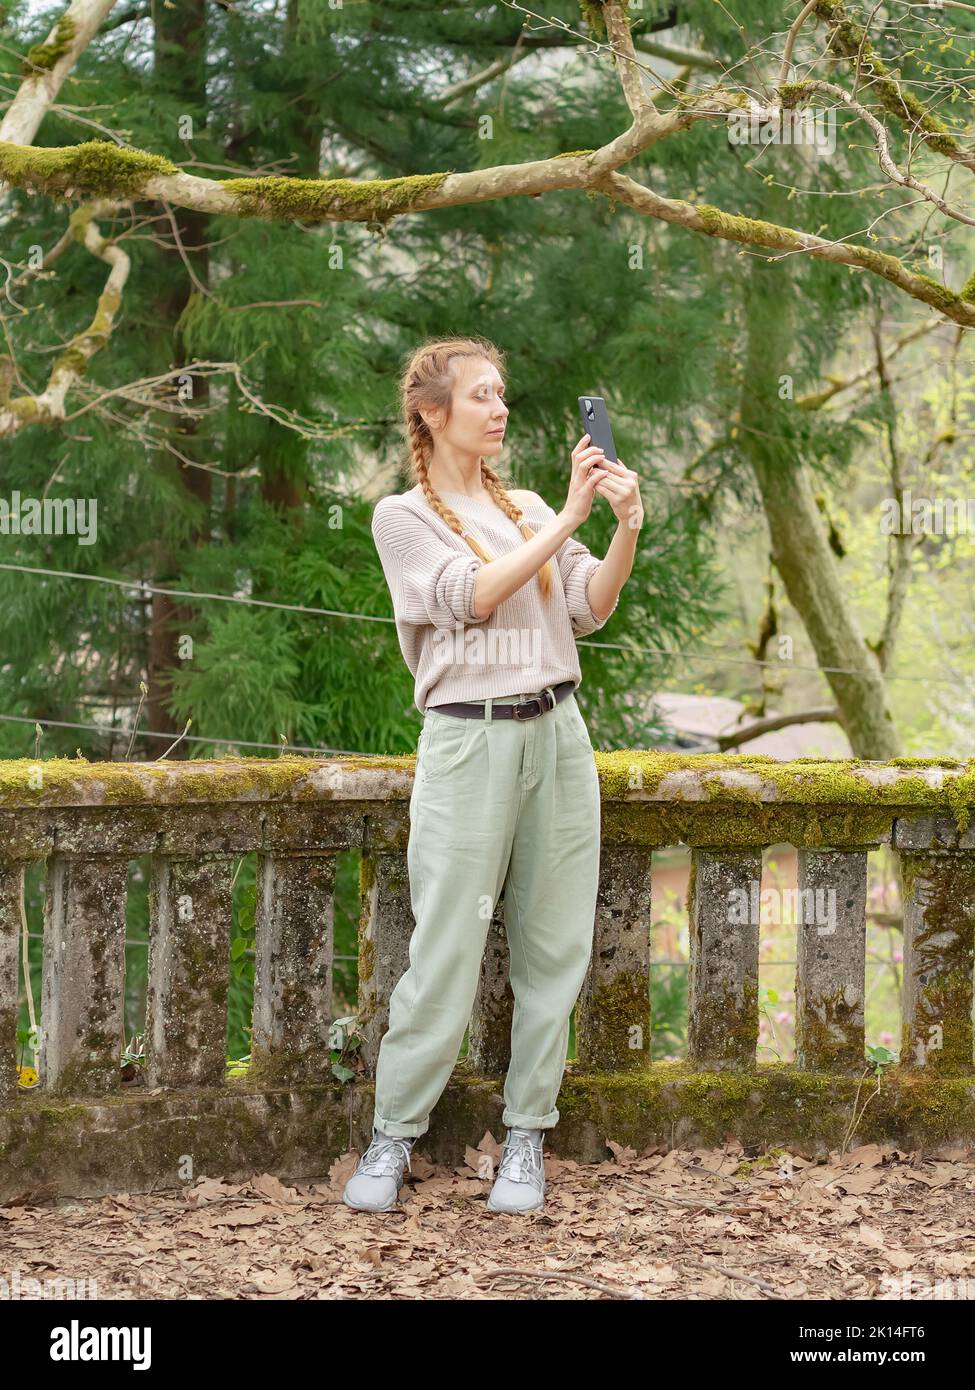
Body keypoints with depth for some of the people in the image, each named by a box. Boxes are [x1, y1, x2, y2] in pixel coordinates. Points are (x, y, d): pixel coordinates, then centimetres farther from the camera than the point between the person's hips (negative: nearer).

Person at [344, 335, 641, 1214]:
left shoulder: (528, 509, 15)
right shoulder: (404, 517, 2)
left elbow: (589, 610, 6)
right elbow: (471, 594, -13)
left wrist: (628, 529, -11)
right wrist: (569, 517, -18)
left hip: (557, 735, 5)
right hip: (469, 741, -5)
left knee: (553, 945, 4)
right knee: (447, 950, -6)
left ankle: (527, 1138, 11)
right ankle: (393, 1139, 4)